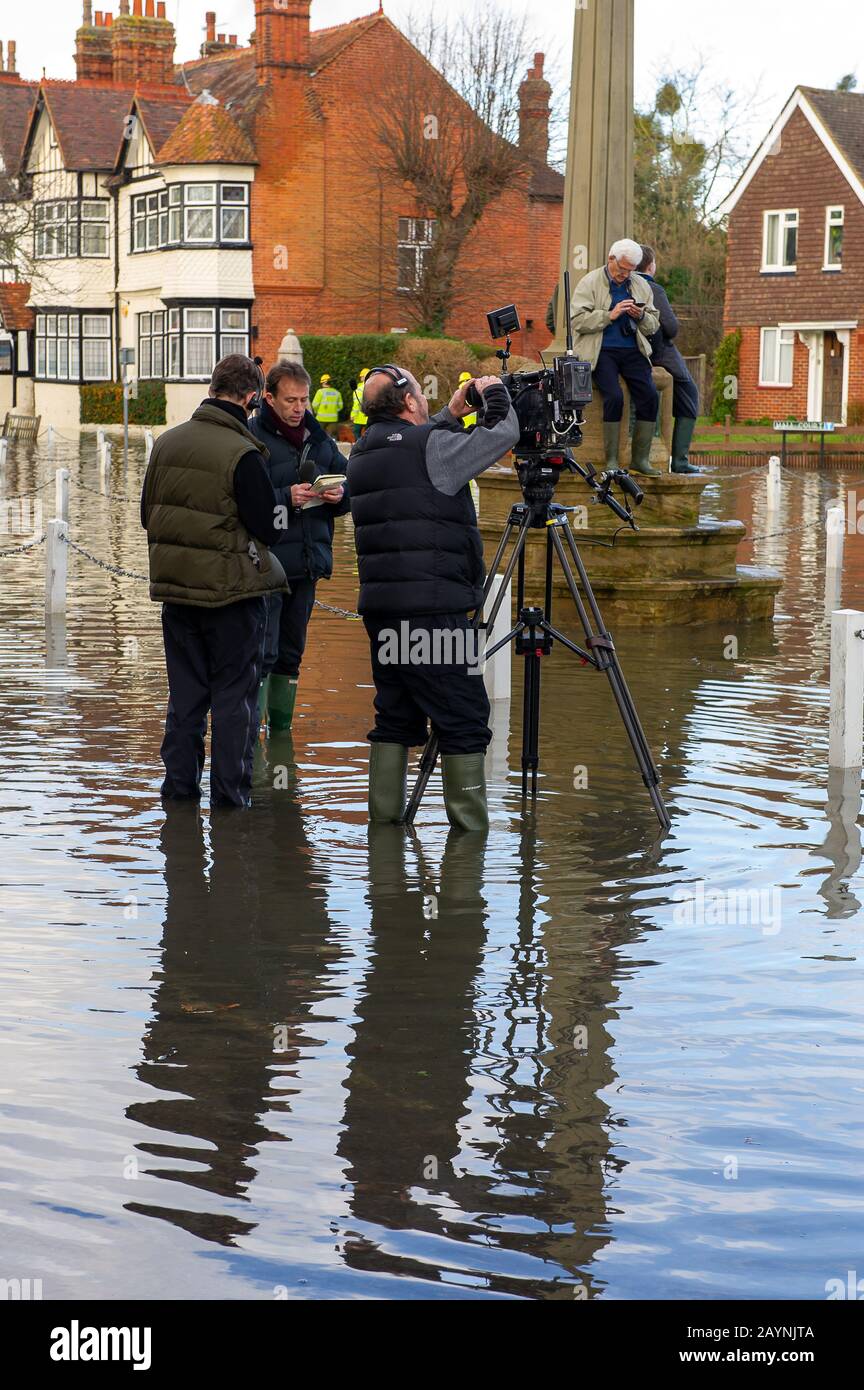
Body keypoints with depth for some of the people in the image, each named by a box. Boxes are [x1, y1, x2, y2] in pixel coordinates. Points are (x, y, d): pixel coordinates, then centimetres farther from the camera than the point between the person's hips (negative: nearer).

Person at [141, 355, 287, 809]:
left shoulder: (166, 443, 1)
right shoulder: (242, 454, -19)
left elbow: (147, 514, 10)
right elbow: (268, 528, -14)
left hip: (175, 586, 5)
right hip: (232, 590, -5)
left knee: (185, 692, 16)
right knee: (234, 695, 5)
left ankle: (179, 786, 20)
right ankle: (230, 794, 7)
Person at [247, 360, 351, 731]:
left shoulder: (318, 439, 12)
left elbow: (348, 482, 17)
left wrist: (339, 495, -5)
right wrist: (286, 497, -26)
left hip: (308, 562, 6)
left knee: (291, 654, 14)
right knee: (262, 654, -10)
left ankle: (281, 737, 24)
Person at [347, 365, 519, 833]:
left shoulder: (365, 453, 14)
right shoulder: (430, 446, -10)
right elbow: (503, 434, -6)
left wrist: (449, 417, 29)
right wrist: (495, 393, 11)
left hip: (380, 608, 8)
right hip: (432, 610, -8)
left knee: (395, 717, 14)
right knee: (465, 721, -3)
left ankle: (384, 822, 15)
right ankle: (470, 830, -3)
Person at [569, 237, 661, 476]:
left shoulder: (641, 285, 17)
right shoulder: (590, 283, 3)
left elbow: (653, 326, 18)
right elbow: (578, 320, -8)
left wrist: (641, 316, -4)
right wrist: (610, 315, -16)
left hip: (632, 350, 4)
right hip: (602, 351, -4)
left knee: (650, 396, -16)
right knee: (614, 396, -26)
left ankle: (641, 458, -7)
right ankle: (611, 460, -16)